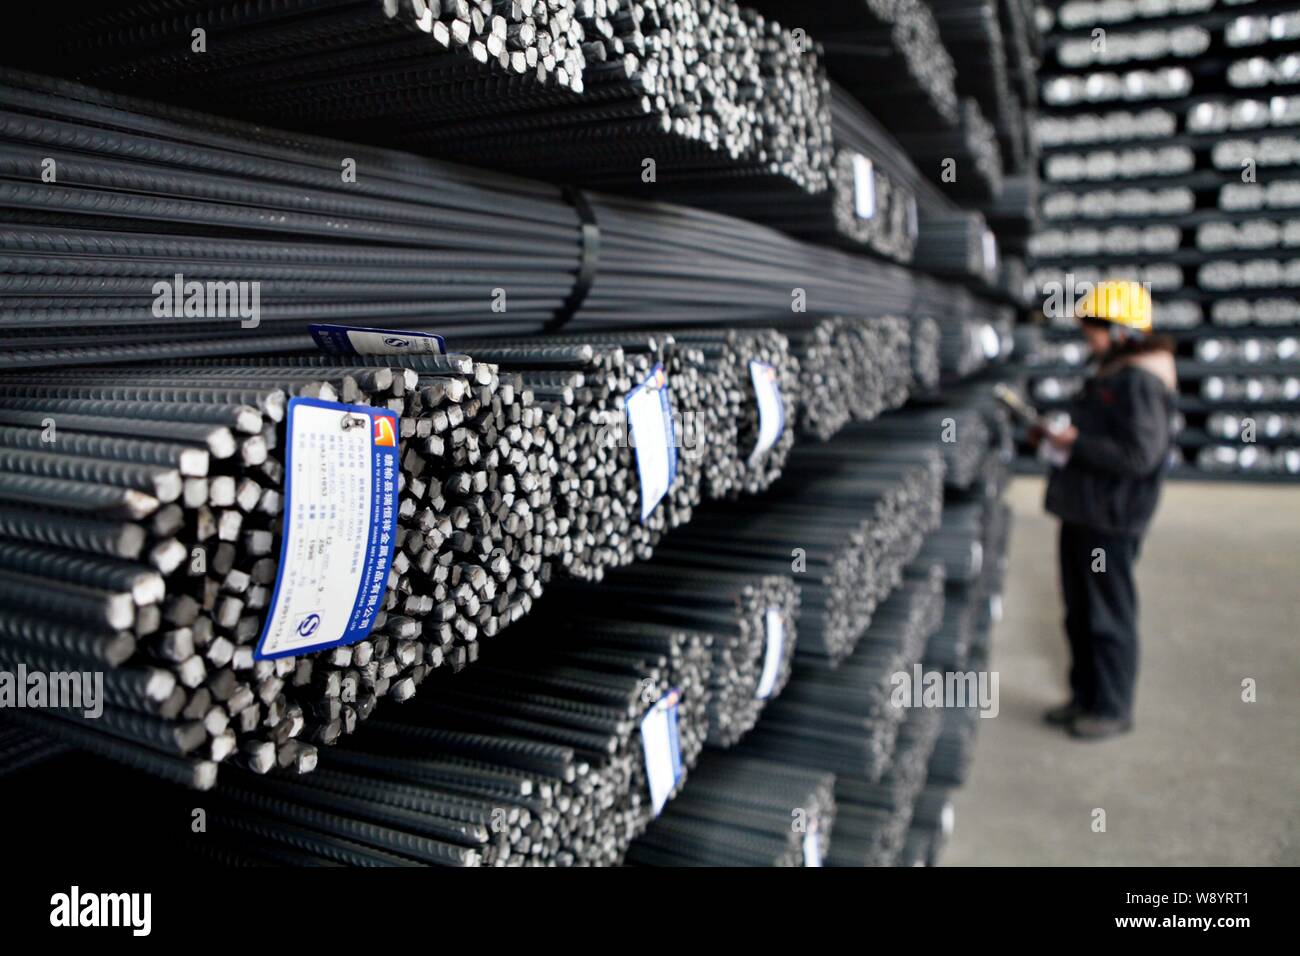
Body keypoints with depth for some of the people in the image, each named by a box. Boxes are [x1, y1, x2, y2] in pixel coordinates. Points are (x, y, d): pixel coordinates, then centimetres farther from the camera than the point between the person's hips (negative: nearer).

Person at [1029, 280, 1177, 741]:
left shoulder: (1140, 382, -17)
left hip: (1113, 519, -10)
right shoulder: (1108, 376, 14)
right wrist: (1055, 435, 9)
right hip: (1083, 511, 10)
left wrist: (1076, 443, -19)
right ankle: (1085, 695, 30)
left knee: (1109, 616, 2)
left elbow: (1139, 454, -25)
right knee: (1080, 611, 17)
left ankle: (1113, 708, 15)